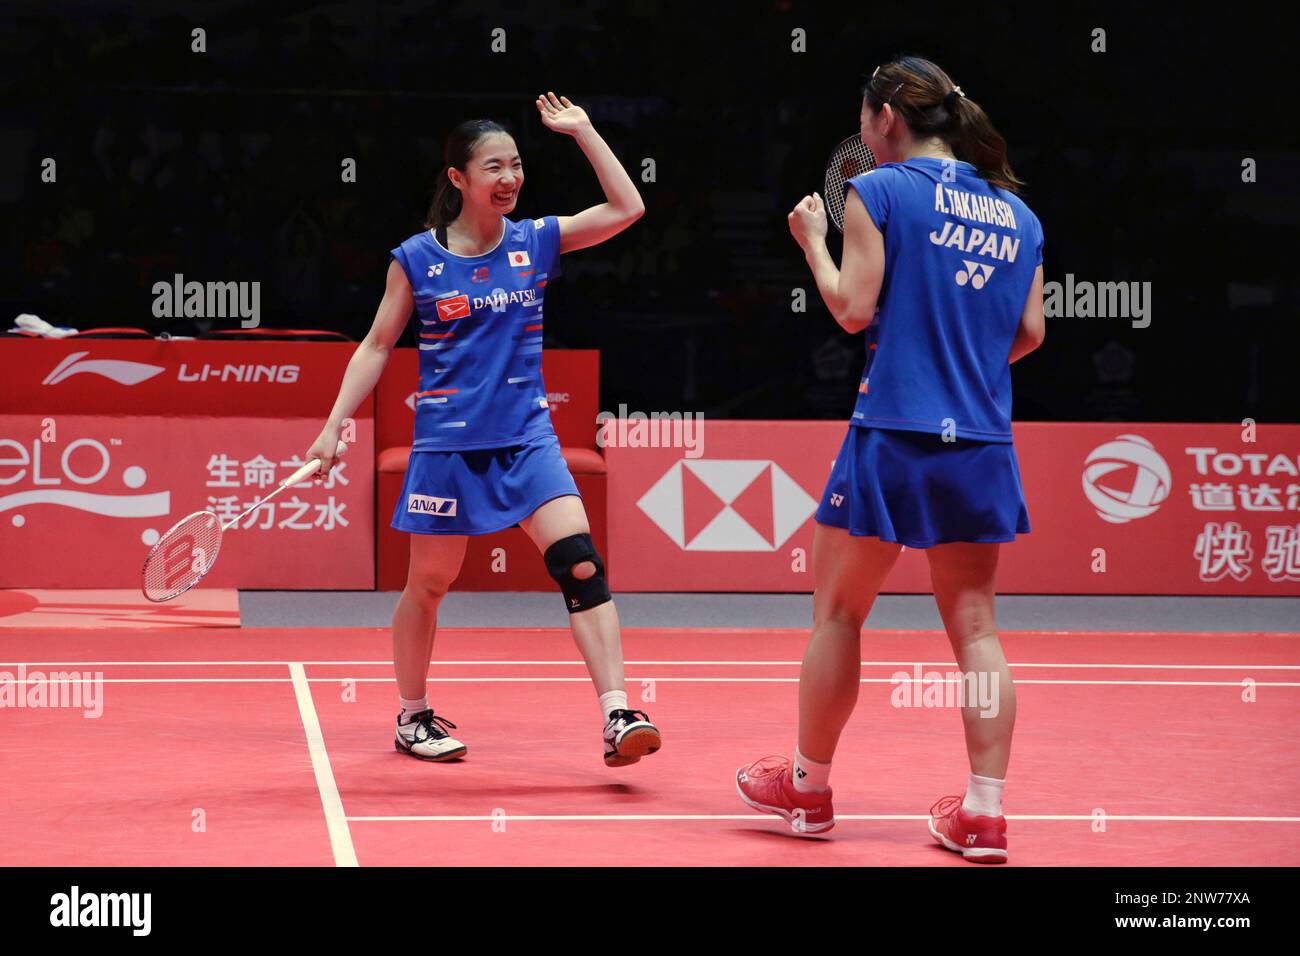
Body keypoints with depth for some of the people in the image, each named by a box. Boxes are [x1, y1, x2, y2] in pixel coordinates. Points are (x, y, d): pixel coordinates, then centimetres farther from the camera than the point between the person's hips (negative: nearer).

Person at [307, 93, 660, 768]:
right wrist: (333, 427, -1)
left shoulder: (537, 241, 4)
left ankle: (617, 718, -20)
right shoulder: (416, 259, -2)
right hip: (447, 445, -1)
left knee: (581, 564, -16)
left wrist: (582, 130, -1)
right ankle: (412, 717, 30)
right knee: (428, 584, 8)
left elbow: (626, 209, 0)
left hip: (527, 439, 1)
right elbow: (376, 347, 5)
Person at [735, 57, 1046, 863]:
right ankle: (985, 813, 2)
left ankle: (807, 786, 21)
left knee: (838, 612, 10)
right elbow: (1030, 332, 10)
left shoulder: (879, 191, -4)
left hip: (895, 436, -4)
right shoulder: (1016, 213, 11)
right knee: (974, 625, 6)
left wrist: (813, 240, 7)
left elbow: (854, 309, -8)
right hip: (983, 446, 4)